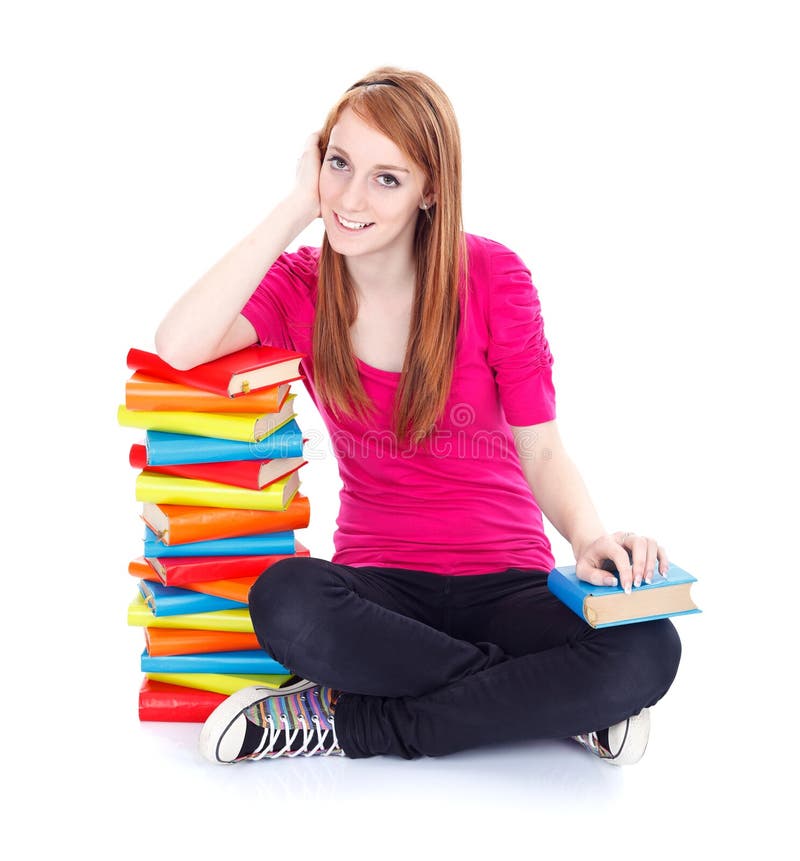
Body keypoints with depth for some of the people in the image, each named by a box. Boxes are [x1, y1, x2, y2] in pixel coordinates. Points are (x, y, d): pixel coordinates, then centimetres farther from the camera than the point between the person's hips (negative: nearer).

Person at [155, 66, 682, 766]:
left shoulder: (491, 275, -5)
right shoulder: (301, 285, -1)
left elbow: (541, 451, -2)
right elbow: (174, 349, -21)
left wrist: (591, 538, -24)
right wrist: (297, 208, -17)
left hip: (508, 580, 0)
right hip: (381, 584, 1)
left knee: (646, 651, -30)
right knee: (286, 602, -34)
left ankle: (348, 723, -18)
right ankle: (557, 701, -17)